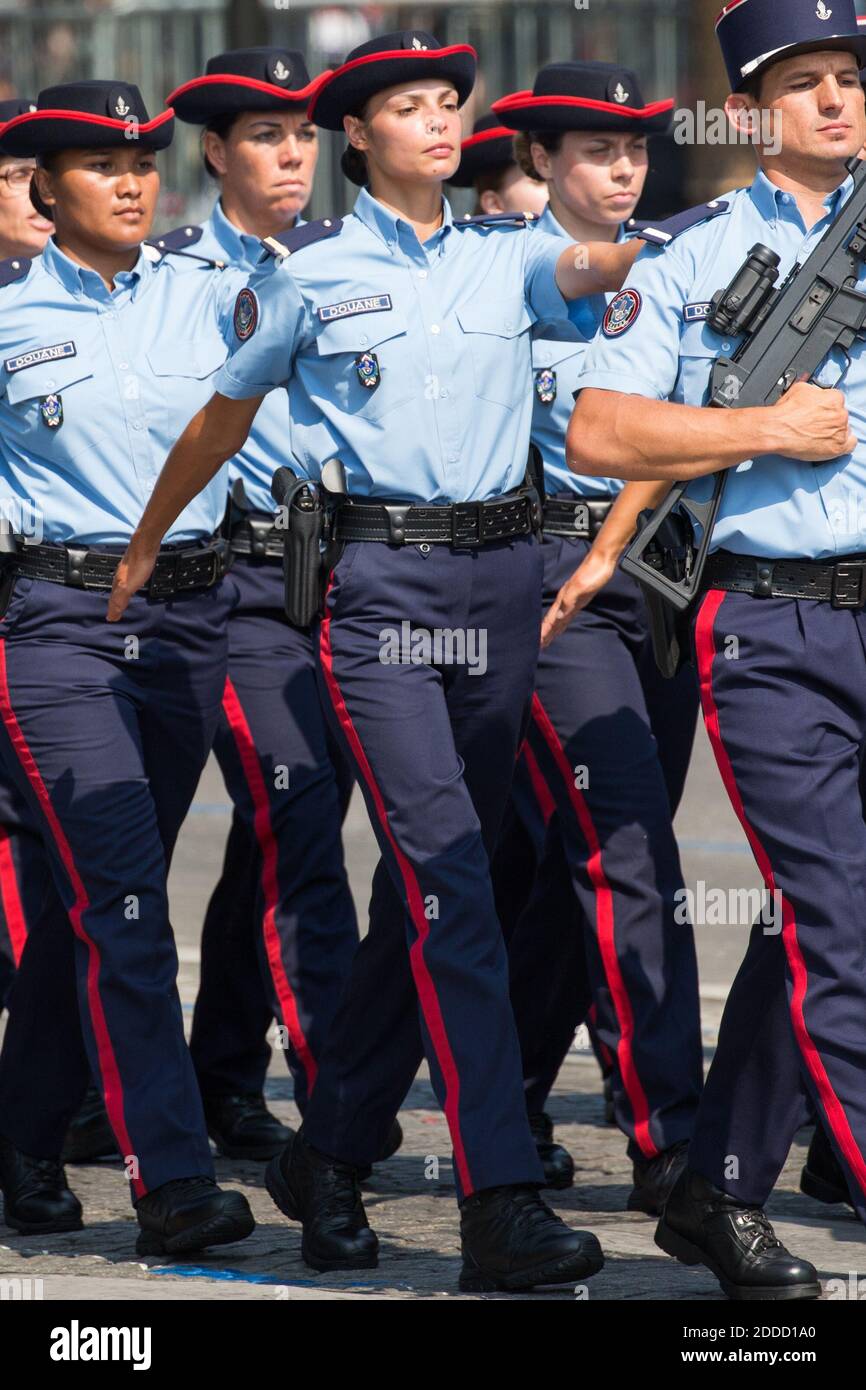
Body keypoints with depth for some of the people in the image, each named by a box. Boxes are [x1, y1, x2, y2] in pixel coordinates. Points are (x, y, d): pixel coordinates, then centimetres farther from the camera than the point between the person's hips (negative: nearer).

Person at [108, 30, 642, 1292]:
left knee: (428, 879, 9)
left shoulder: (507, 255, 12)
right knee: (446, 871, -15)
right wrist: (143, 546, 24)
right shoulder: (310, 275, 4)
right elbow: (224, 418, 16)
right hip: (378, 582, -4)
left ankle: (331, 1158, 24)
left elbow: (597, 266, -10)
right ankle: (501, 1204, -22)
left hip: (500, 574, 4)